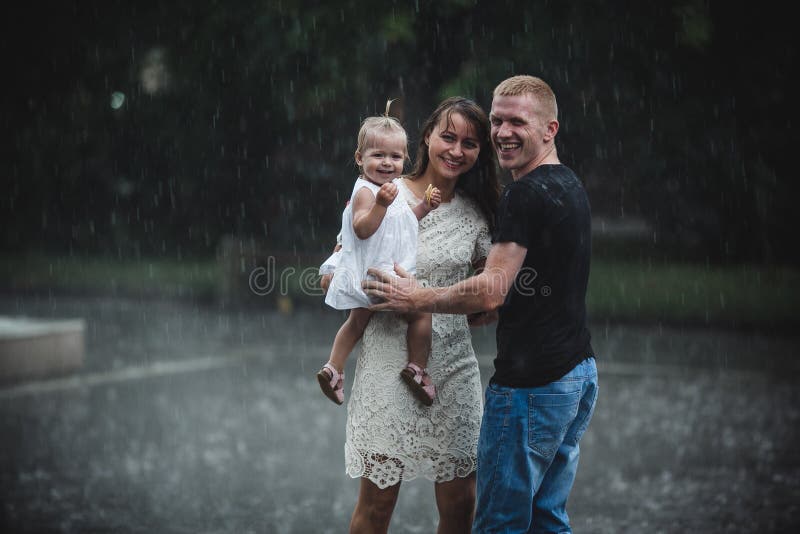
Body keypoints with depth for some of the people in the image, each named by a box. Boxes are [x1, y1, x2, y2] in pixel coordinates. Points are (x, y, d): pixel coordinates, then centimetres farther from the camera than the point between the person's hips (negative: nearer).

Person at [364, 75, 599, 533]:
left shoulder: (527, 193, -16)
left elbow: (490, 293, -19)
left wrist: (417, 299, -7)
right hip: (581, 374, 10)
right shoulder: (571, 186, 16)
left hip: (531, 383, -10)